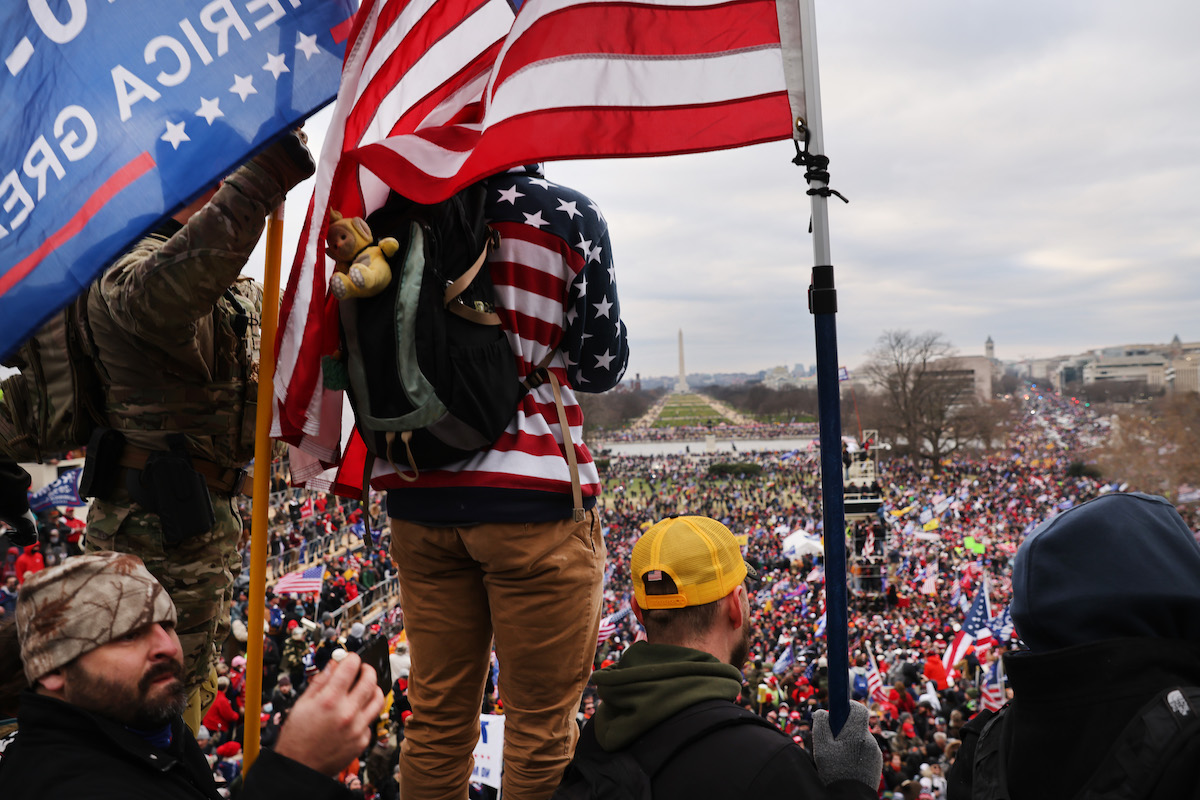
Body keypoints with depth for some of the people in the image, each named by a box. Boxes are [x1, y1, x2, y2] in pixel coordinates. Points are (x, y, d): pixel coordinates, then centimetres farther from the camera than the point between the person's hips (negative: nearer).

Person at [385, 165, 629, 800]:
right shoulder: (568, 215, -4)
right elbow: (602, 365, 0)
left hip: (422, 495, 5)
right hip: (534, 496, -4)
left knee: (436, 717, 16)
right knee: (541, 723, 8)